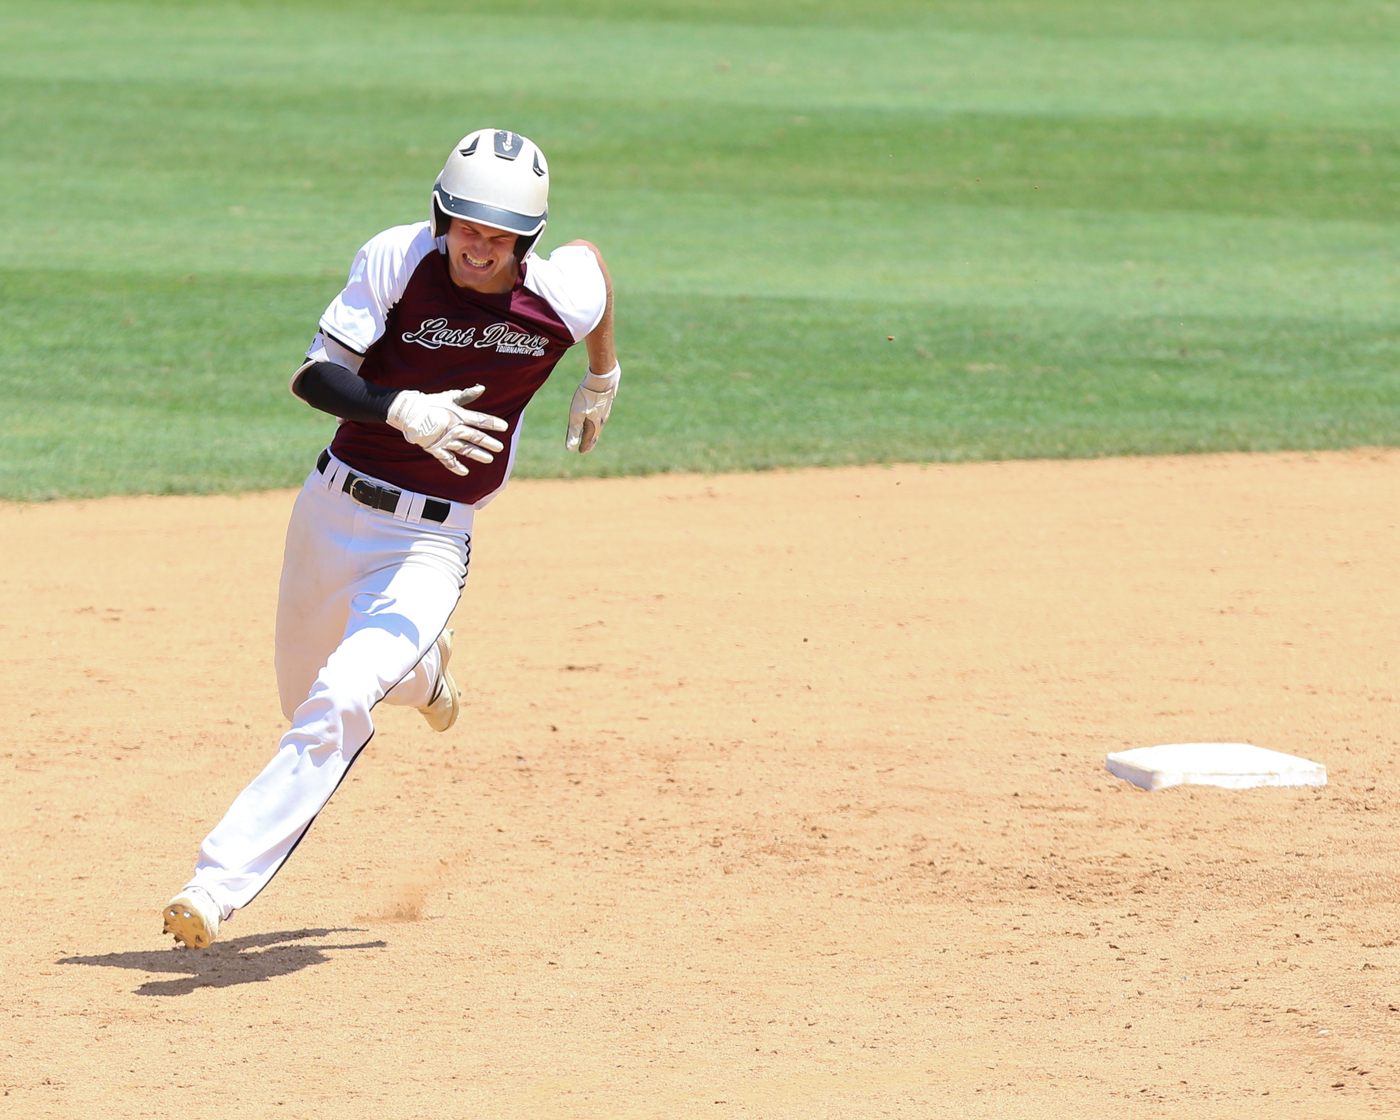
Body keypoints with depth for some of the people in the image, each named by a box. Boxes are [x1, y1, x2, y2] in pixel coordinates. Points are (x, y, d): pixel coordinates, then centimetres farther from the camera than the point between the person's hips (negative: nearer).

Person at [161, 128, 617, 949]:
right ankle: (419, 673, 55)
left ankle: (222, 885, -20)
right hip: (332, 509, 3)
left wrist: (603, 379, 26)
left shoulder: (563, 297, -11)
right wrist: (402, 409, -35)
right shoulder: (398, 261, -14)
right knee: (305, 700, 21)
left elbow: (591, 253, 14)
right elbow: (313, 376, -17)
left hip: (431, 544, -3)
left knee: (337, 706, -23)